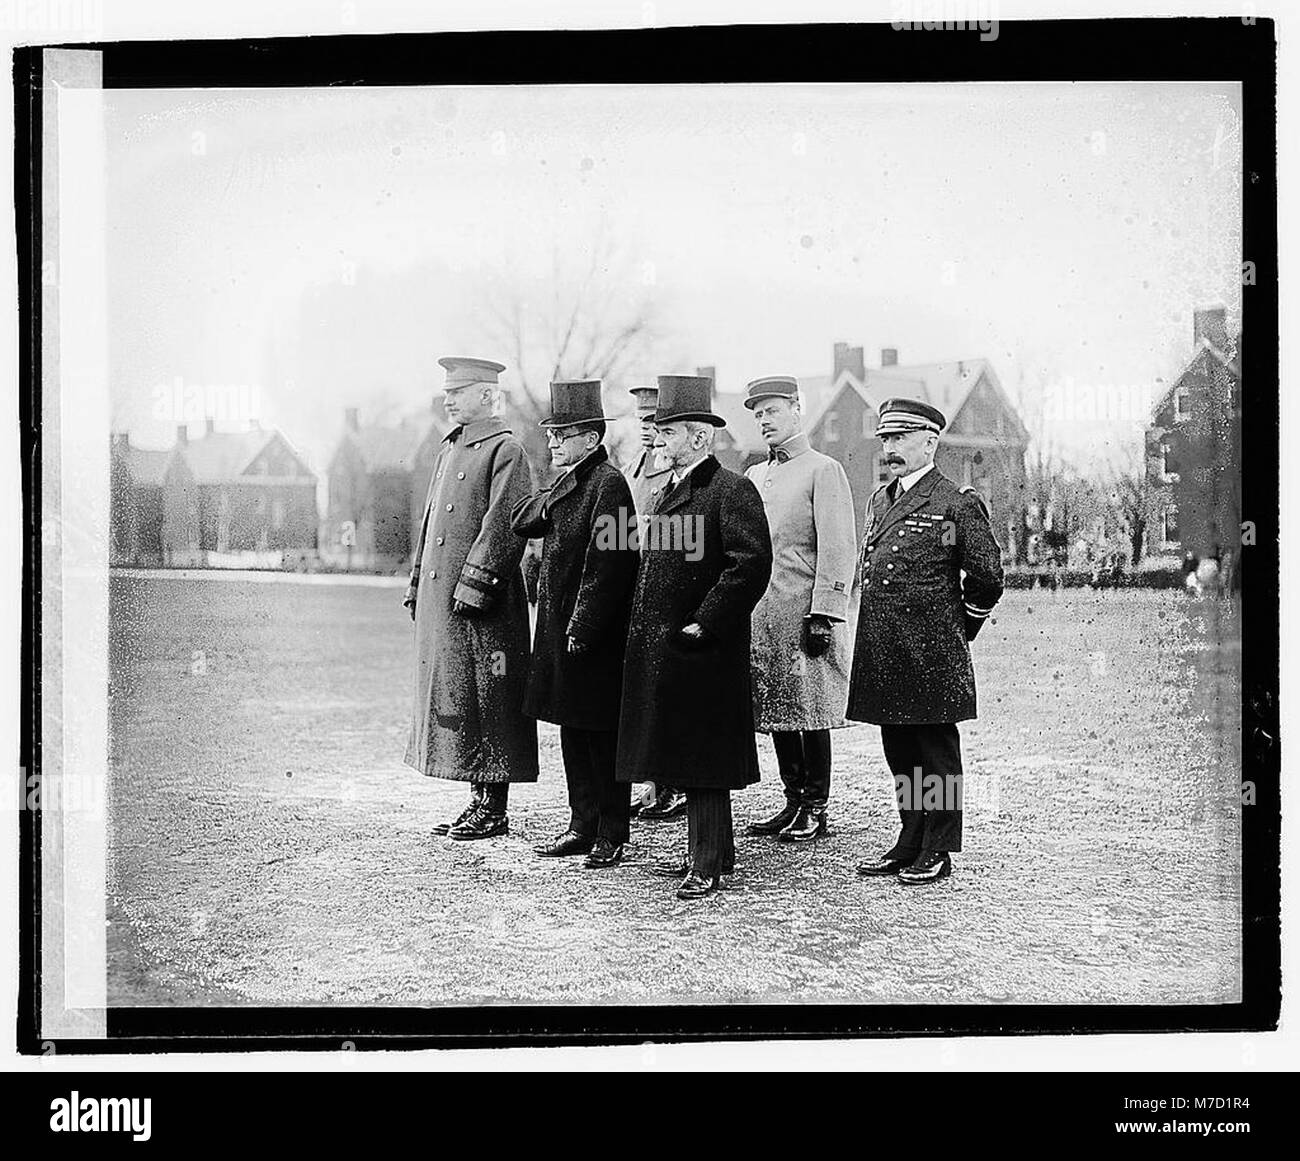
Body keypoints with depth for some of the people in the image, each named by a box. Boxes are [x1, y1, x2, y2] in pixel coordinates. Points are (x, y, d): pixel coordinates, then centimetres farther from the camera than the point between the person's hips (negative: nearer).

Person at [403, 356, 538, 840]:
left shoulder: (505, 450, -9)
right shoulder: (449, 448, 17)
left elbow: (504, 526, -17)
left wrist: (473, 585, -21)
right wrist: (417, 584, 18)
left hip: (482, 604, -9)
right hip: (439, 600, 9)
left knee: (486, 703, -3)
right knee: (451, 699, 12)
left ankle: (494, 812, 5)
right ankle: (478, 801, 21)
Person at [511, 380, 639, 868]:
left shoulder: (608, 483, -13)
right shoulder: (568, 481, 15)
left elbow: (606, 562, -19)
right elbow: (520, 523, 11)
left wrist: (581, 628, -20)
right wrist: (552, 497, -6)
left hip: (595, 634, -9)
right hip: (558, 627, 9)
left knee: (602, 734, -1)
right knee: (572, 730, 13)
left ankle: (612, 836, 7)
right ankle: (583, 825, 22)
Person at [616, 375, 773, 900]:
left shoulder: (732, 491, -11)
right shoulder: (672, 491, 17)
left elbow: (751, 564, -20)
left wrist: (703, 624, -19)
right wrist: (643, 628, 15)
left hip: (701, 653, -9)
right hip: (659, 650, 9)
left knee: (702, 759, -4)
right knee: (683, 756, 14)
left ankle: (707, 865, 3)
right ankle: (710, 849, 25)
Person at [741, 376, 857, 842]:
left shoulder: (823, 471, -5)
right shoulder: (754, 477, 16)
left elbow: (837, 549, -11)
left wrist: (823, 616, -17)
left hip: (805, 615, -7)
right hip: (761, 616, 7)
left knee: (811, 714, -1)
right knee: (776, 713, 10)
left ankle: (816, 811, 7)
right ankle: (793, 803, 19)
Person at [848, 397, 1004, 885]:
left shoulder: (958, 504, -7)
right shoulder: (879, 501, 15)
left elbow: (986, 577, -3)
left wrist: (956, 633, 5)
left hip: (932, 658, -7)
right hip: (882, 655, 7)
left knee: (937, 751, 2)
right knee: (899, 750, 13)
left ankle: (938, 851, 9)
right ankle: (911, 842, 23)